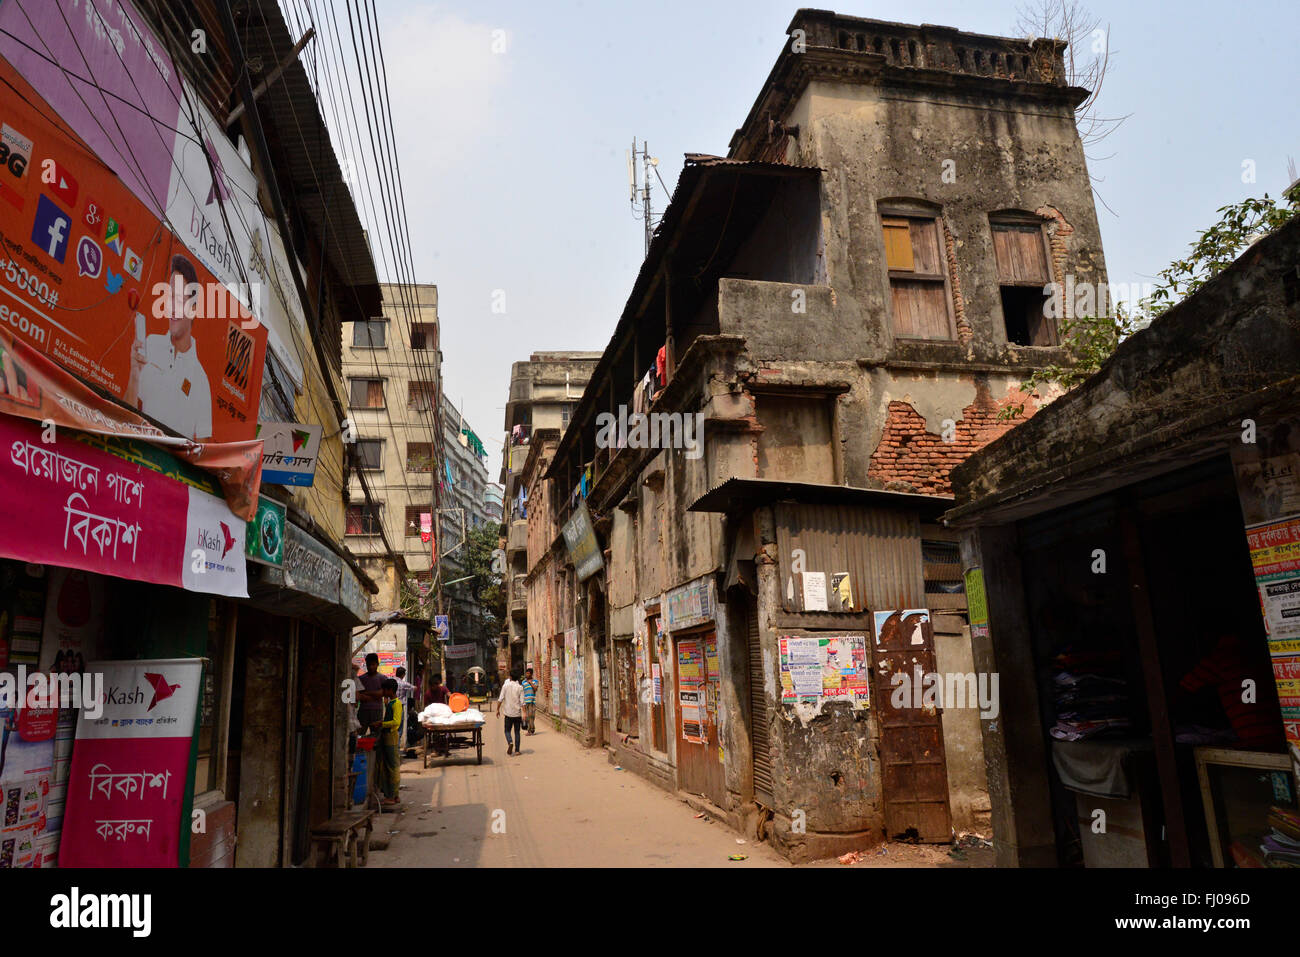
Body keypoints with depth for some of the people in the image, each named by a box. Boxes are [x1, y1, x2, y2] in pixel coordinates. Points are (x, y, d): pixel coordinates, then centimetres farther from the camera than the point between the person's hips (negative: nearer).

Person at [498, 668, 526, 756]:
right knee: (517, 732, 10)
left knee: (507, 730, 12)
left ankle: (510, 743, -15)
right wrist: (523, 713, -6)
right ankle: (517, 750, 9)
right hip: (517, 713, 1)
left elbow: (500, 699, -5)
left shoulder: (505, 686, -3)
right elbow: (522, 702, -8)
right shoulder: (520, 687, -3)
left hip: (508, 712, -1)